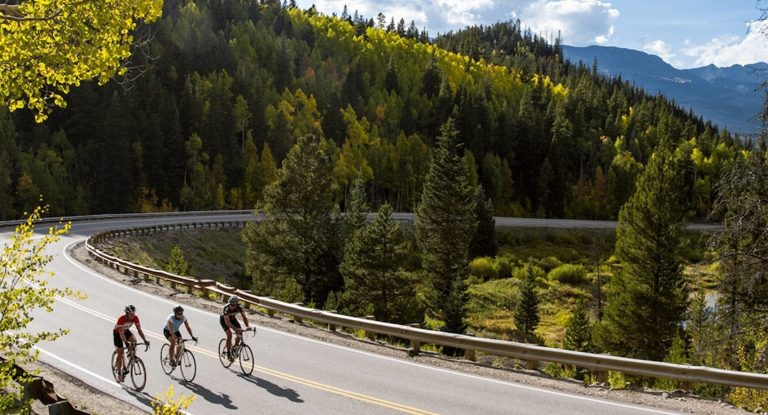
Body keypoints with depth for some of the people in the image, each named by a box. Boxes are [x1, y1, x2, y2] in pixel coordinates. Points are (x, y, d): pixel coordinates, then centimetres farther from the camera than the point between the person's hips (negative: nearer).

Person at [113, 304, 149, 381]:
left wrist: (145, 340, -31)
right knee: (120, 352, -6)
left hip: (126, 331, 4)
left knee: (134, 340, -26)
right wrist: (126, 342, -56)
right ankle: (119, 373, 7)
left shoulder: (135, 318, -23)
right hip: (117, 333, -4)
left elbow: (139, 330, -20)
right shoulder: (121, 319, -36)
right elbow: (121, 333, -41)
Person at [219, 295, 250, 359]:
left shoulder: (240, 307, -28)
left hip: (232, 318, 4)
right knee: (229, 334, -22)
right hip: (223, 319, -4)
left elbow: (244, 317, -25)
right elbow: (227, 322, -42)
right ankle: (228, 353, -11)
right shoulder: (226, 308, -39)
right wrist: (235, 329, -53)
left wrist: (248, 326, -43)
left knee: (239, 332, -14)